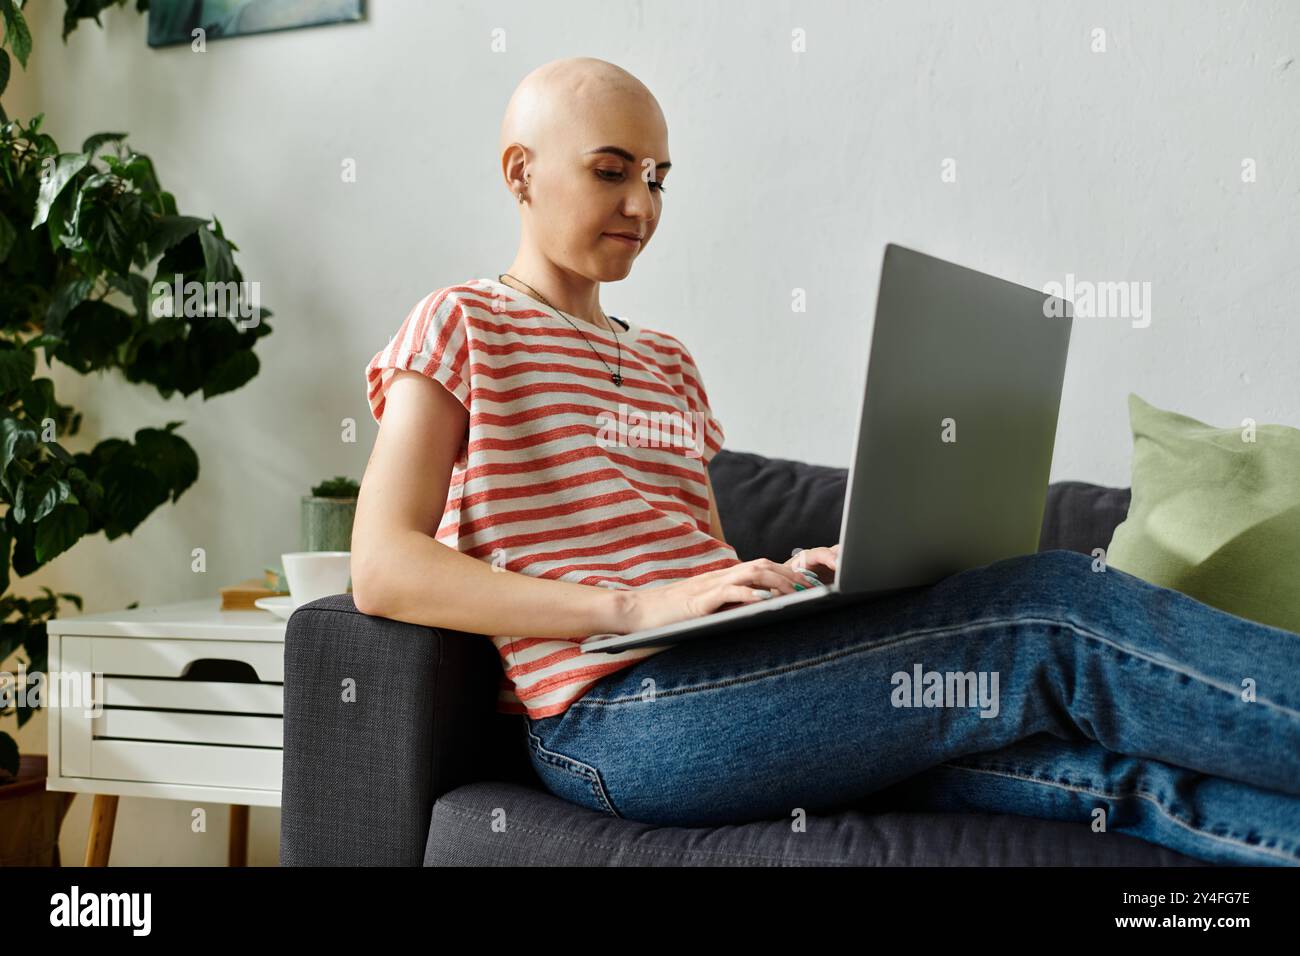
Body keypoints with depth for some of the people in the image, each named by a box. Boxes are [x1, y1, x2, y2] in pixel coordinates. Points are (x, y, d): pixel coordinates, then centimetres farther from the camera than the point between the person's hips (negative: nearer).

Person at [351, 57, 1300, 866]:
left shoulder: (667, 362, 25)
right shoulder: (461, 327, 5)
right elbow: (383, 570, -10)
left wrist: (795, 574, -1)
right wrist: (635, 606, -20)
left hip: (723, 675, 7)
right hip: (611, 718, -6)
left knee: (1093, 759, -19)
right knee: (1049, 615, -21)